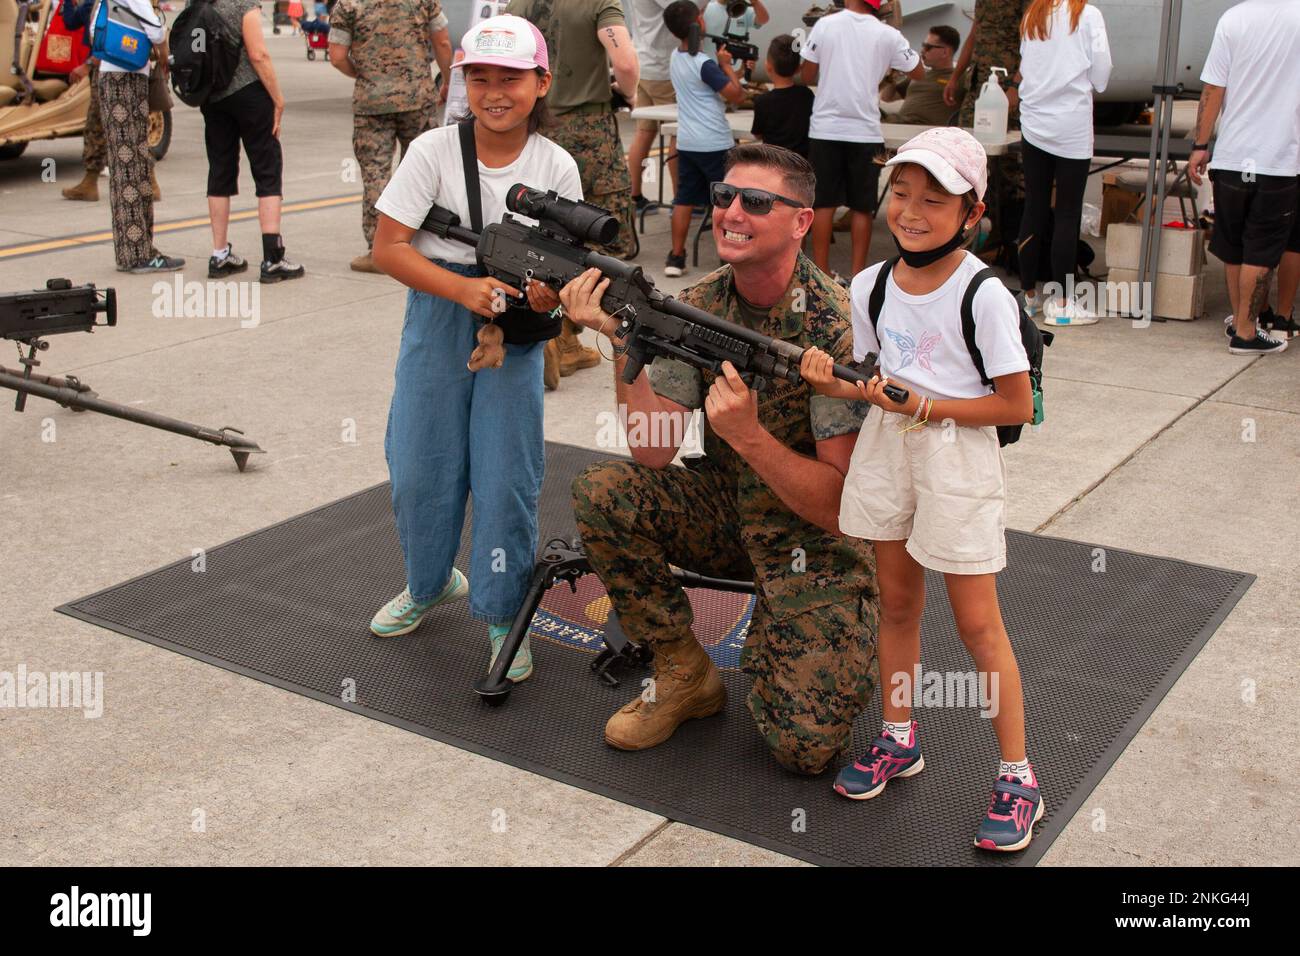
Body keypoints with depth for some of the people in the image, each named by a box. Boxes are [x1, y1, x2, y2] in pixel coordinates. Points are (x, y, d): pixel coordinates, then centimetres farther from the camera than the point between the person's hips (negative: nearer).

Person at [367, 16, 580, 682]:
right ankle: (429, 585, 36)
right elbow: (387, 247, -10)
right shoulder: (434, 151, -8)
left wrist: (552, 290, -23)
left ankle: (500, 614, 18)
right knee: (420, 466, 9)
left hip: (513, 331, 0)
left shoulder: (555, 167, -4)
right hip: (437, 323, 0)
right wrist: (464, 289, -23)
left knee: (507, 476, 0)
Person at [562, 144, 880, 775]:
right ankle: (685, 677, -2)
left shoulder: (835, 326, -23)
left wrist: (747, 434, -37)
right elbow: (653, 451, -14)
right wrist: (623, 340, -24)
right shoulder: (699, 307, -7)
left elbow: (840, 506, -24)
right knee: (602, 493, -21)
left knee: (804, 746, -16)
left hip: (817, 537, -5)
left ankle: (837, 649, 19)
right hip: (728, 510, 5)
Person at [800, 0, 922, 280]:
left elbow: (808, 77, 1)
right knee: (862, 207, 7)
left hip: (825, 129, 0)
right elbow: (918, 72, 8)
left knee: (824, 204, 5)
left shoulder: (825, 24, -3)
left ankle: (821, 274, 7)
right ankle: (857, 275, 7)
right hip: (865, 131, 0)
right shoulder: (888, 35, -2)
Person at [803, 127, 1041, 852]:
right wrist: (834, 384, -11)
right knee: (898, 602, 17)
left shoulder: (984, 295, -16)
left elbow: (1017, 405, -14)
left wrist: (927, 407, -20)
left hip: (959, 455, -5)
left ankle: (1018, 778, 13)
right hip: (889, 446, 6)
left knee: (977, 621, 0)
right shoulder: (872, 286, 2)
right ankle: (899, 740, 35)